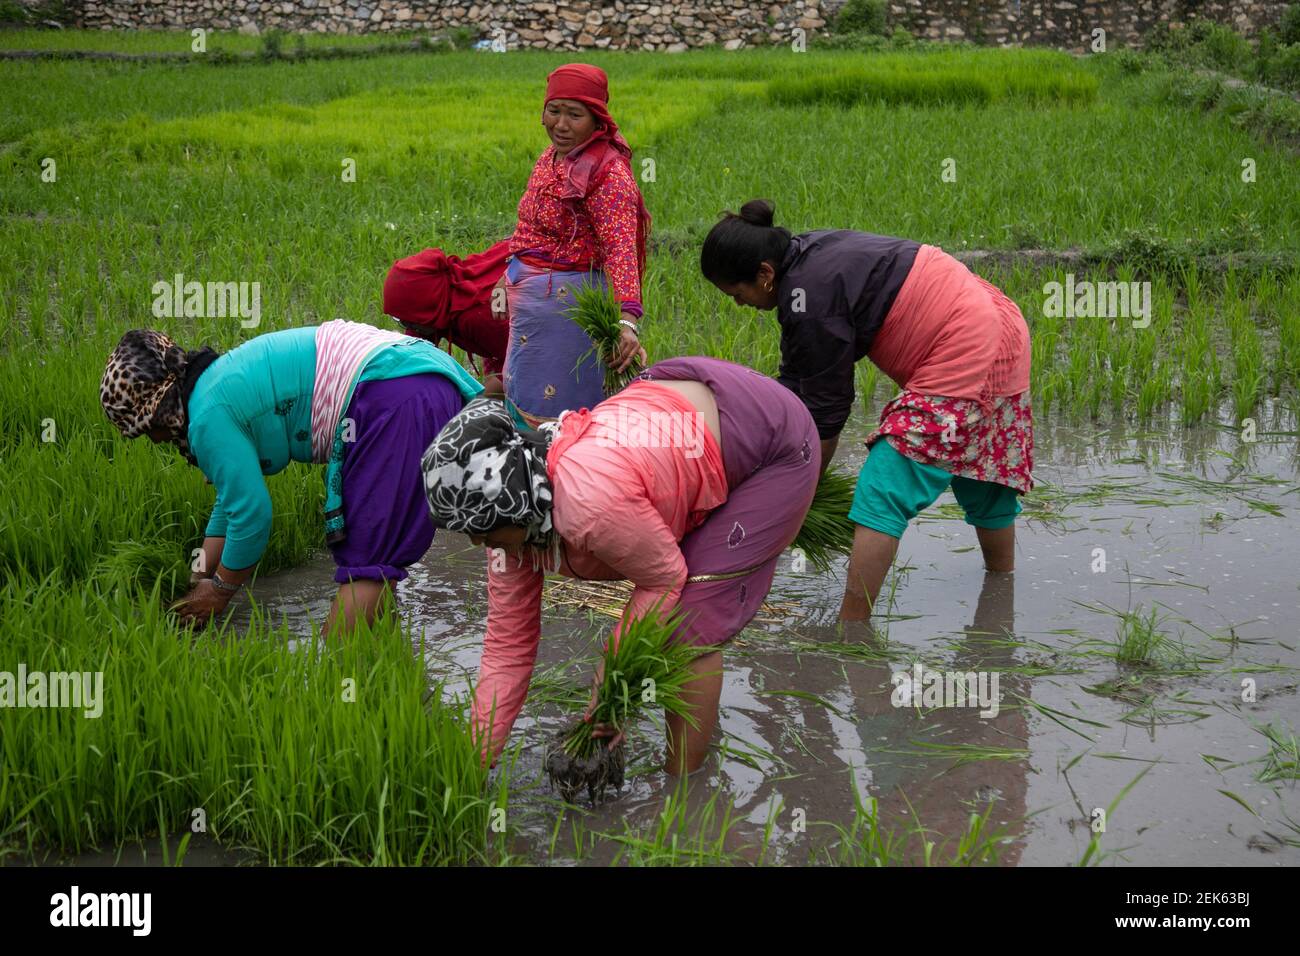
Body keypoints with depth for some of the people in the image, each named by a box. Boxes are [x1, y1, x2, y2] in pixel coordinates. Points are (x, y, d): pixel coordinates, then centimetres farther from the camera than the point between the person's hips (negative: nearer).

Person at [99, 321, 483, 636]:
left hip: (395, 404, -10)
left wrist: (220, 590, 12)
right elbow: (233, 497, 34)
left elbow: (251, 512, -4)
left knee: (365, 562, -12)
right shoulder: (224, 377, 25)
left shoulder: (210, 416, -6)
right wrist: (199, 581, 37)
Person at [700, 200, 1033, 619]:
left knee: (882, 494, -11)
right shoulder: (807, 253, 7)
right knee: (981, 486, 26)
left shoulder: (812, 297, -22)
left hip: (962, 359, -11)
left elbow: (826, 409, -14)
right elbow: (794, 381, 11)